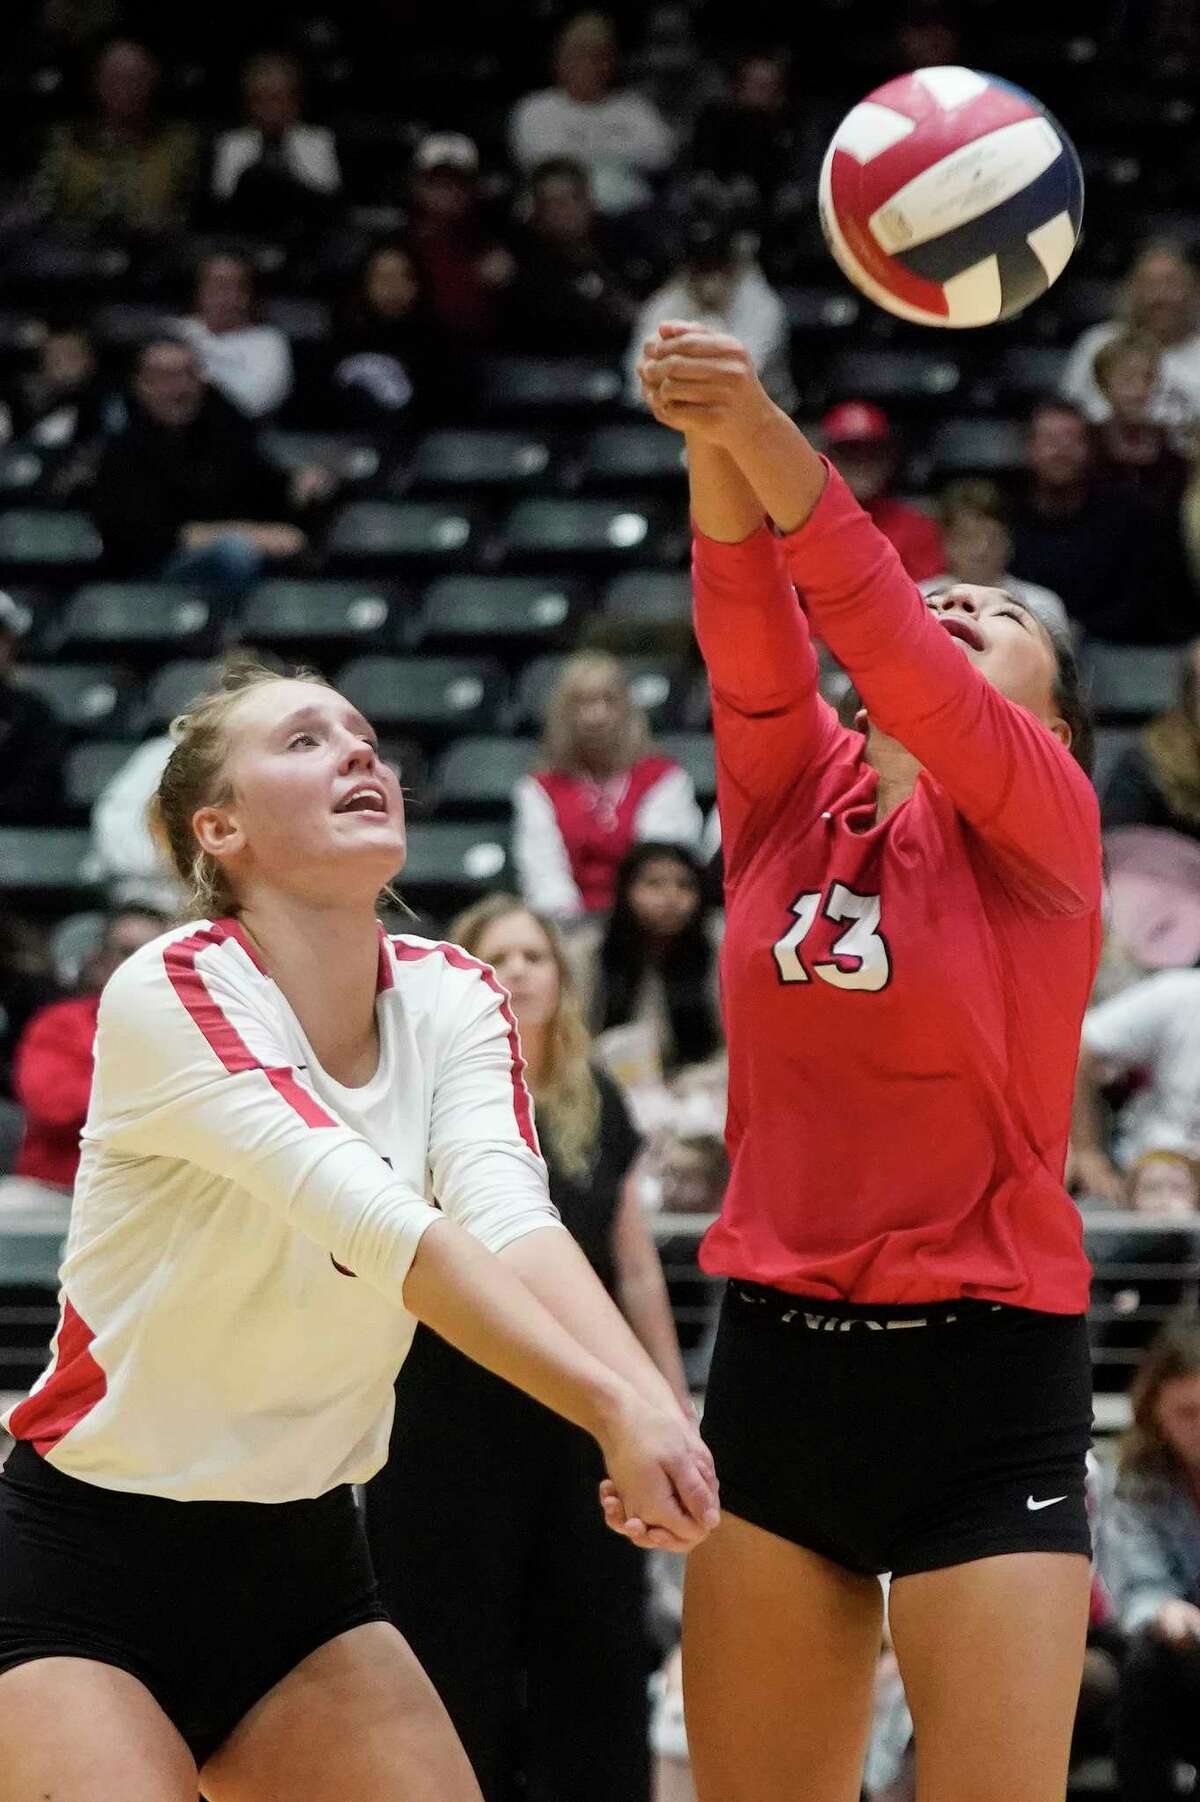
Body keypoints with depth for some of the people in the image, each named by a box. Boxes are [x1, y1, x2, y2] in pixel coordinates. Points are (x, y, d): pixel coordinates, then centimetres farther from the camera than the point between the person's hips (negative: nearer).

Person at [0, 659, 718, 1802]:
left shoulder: (452, 999, 0)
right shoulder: (169, 992, -18)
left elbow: (510, 1222, -18)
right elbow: (377, 1223, -30)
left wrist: (652, 1406, -38)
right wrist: (610, 1408, -40)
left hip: (303, 1564, 6)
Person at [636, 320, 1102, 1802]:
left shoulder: (1043, 818, -4)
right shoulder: (790, 793, 7)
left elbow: (898, 654, -21)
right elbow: (753, 628, -12)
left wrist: (767, 437, -34)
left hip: (985, 1374, -4)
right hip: (775, 1354, 4)